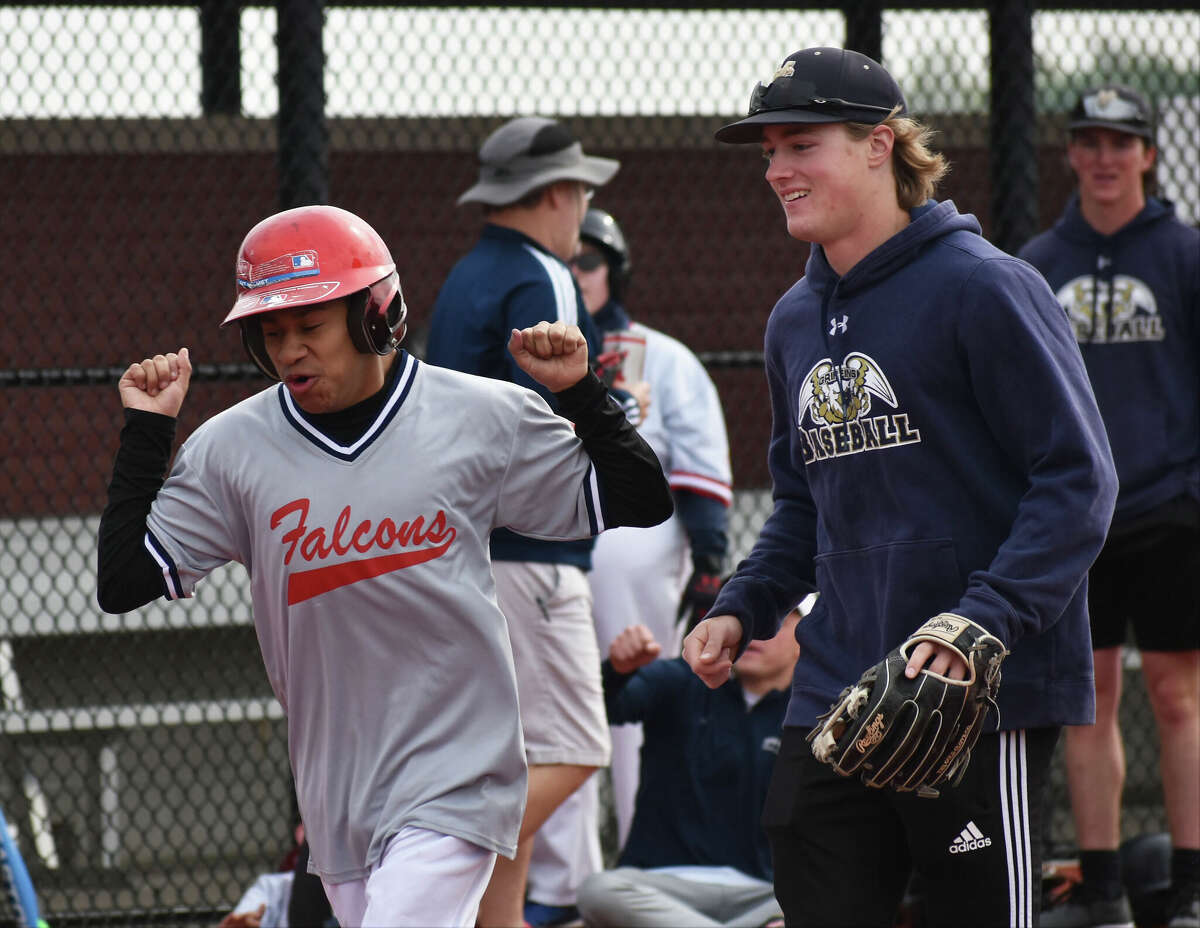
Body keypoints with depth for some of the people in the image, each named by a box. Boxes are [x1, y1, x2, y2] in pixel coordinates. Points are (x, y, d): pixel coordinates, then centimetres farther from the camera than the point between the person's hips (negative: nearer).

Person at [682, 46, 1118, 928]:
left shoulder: (983, 288, -9)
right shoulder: (795, 321, 14)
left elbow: (1078, 480, -12)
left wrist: (981, 622, -23)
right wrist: (741, 608, 9)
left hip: (986, 694, -7)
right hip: (836, 693, 7)